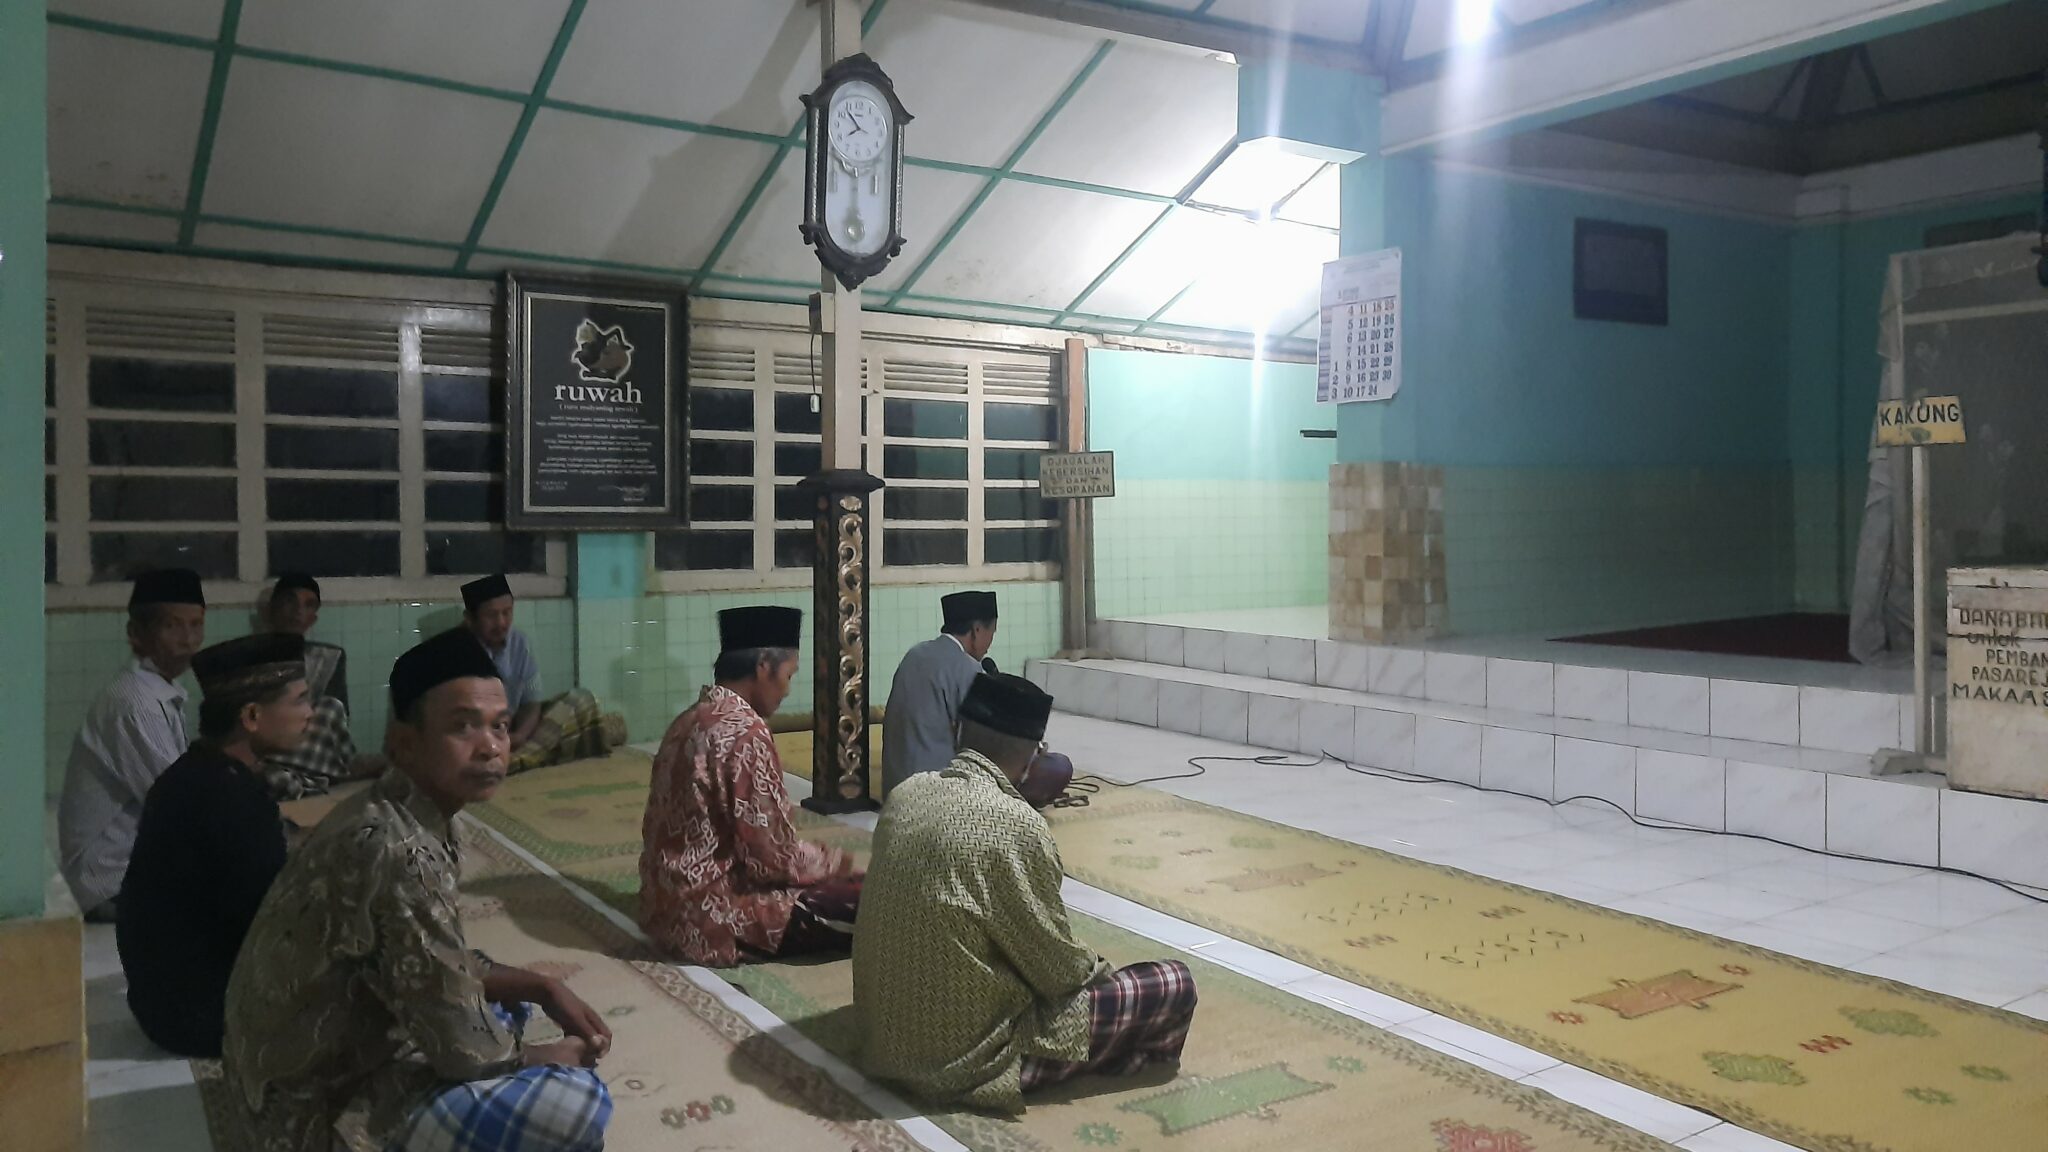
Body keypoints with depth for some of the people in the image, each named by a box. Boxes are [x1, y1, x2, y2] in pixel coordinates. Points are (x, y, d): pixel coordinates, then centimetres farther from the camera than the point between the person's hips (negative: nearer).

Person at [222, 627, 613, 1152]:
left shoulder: (393, 817, 0)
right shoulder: (398, 854, -29)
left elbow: (445, 966, 12)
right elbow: (464, 1047, -24)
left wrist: (544, 988, -1)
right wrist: (556, 1056, -6)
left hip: (323, 1065, 10)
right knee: (581, 1104, -21)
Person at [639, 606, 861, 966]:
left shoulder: (691, 720, 8)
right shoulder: (744, 730, -20)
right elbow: (774, 856, -19)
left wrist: (821, 859, 14)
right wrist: (836, 862, -1)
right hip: (712, 916, -10)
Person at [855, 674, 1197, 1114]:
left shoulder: (906, 793, -1)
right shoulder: (1016, 825, -23)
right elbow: (1060, 970, -14)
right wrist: (1095, 968, 9)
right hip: (967, 1055, -8)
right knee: (1174, 983, 1)